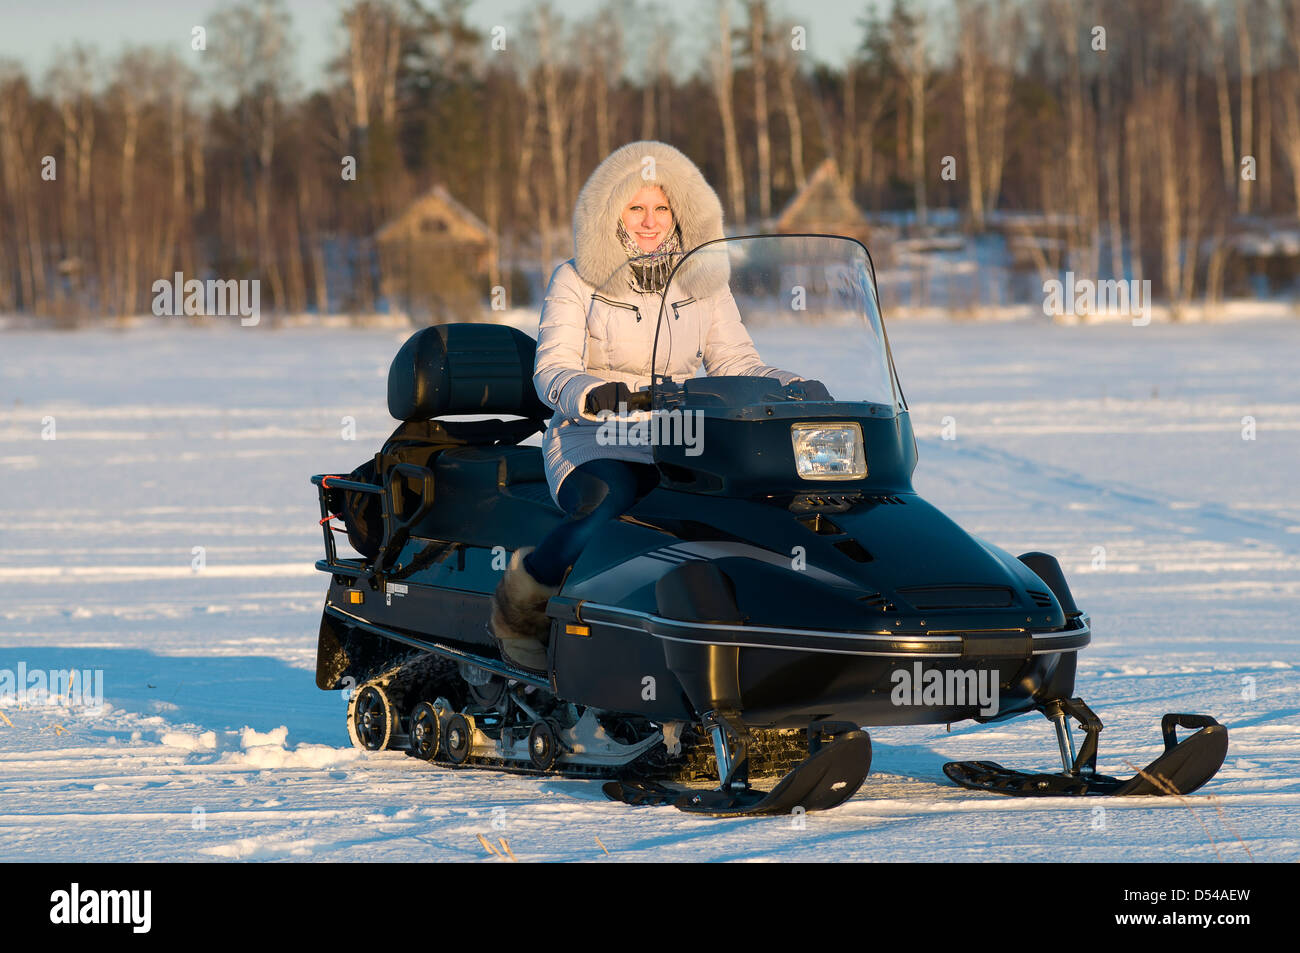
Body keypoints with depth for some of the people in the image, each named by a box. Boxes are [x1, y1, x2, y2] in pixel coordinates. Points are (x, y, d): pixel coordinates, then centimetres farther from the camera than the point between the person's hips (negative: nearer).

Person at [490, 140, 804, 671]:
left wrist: (791, 388, -11)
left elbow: (736, 363, 10)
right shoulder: (576, 282, 3)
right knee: (609, 505, -40)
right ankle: (519, 608, -18)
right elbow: (551, 371, -7)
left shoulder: (704, 283, 14)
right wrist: (592, 393, -30)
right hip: (594, 446, -3)